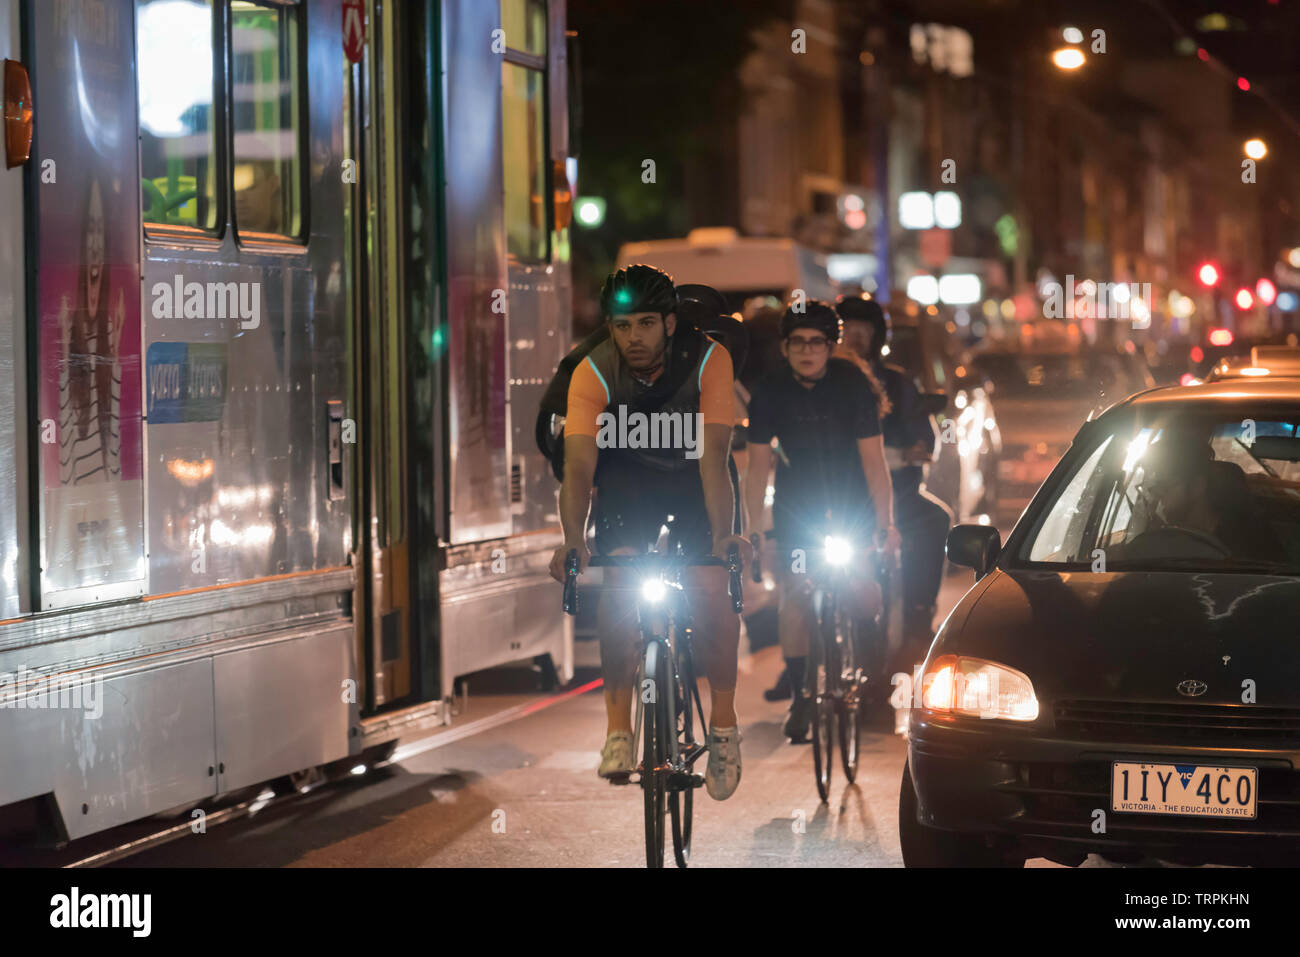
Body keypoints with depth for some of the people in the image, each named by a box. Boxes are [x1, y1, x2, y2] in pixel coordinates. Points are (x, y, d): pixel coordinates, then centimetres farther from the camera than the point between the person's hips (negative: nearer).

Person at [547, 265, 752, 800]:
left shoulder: (707, 359, -28)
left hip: (694, 477, -1)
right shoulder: (593, 374, -25)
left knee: (711, 587, -19)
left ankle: (723, 723, -2)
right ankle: (618, 730, -13)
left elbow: (713, 454, -34)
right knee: (618, 583, -20)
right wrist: (572, 538, -51)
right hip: (628, 480, 1)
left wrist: (723, 535, -48)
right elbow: (579, 463, -34)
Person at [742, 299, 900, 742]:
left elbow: (873, 457, -15)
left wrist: (885, 523, -19)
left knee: (864, 596, -15)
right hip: (797, 501, 1)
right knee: (794, 596, -11)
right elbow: (758, 465, -5)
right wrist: (754, 531, -9)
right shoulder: (769, 392, -10)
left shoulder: (852, 383, -15)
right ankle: (799, 695, 0)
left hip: (851, 497, -1)